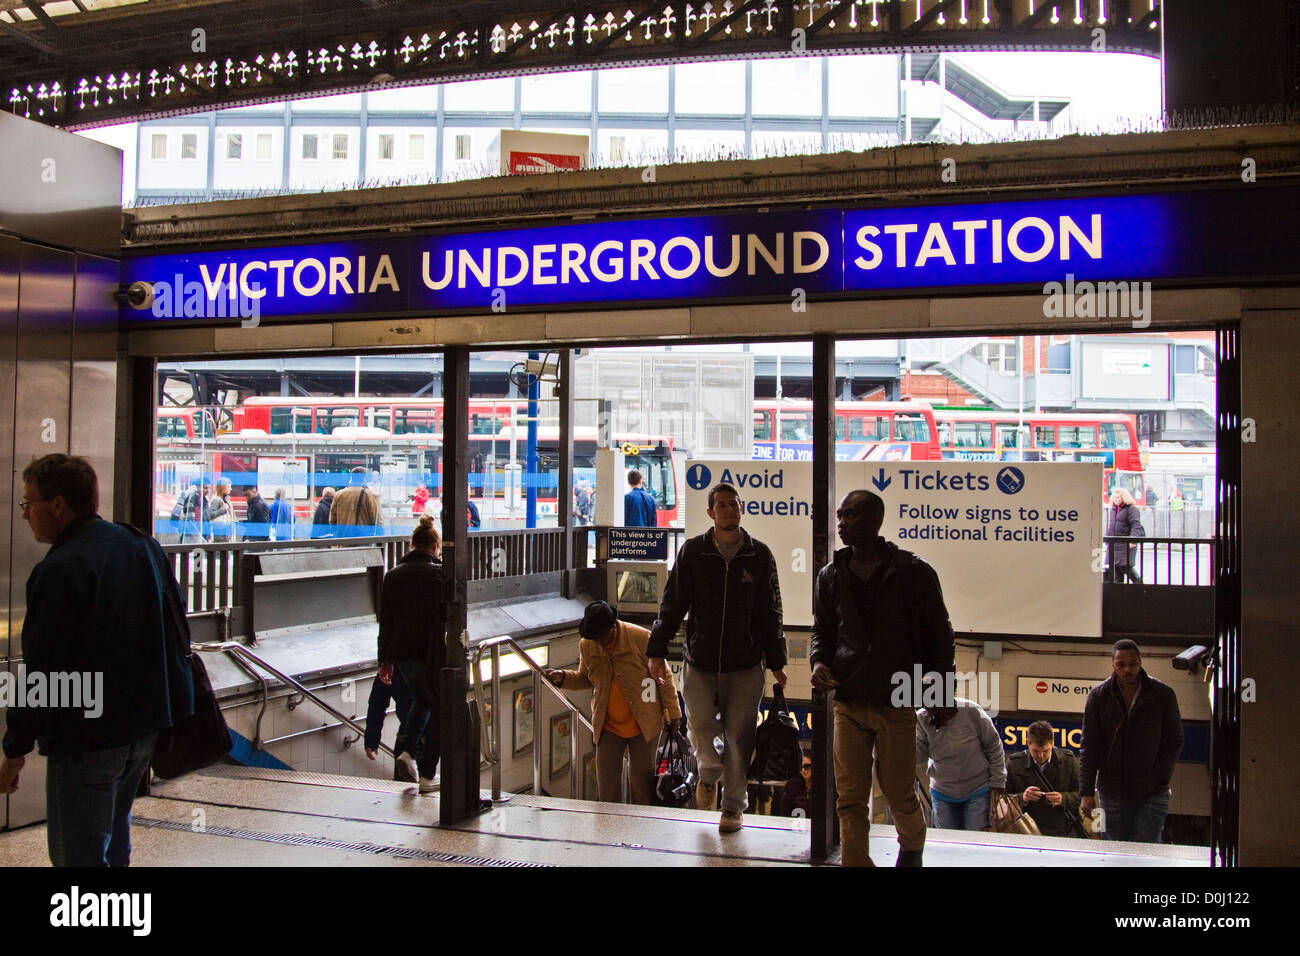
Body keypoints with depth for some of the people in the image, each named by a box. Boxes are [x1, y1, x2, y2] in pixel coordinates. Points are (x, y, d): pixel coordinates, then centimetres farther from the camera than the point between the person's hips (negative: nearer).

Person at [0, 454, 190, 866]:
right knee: (113, 842, 23)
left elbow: (41, 672, -20)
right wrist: (171, 701, 22)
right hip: (146, 726, 9)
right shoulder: (144, 546, 6)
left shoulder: (60, 569, -20)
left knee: (77, 856, 2)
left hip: (86, 739, -9)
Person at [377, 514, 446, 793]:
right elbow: (449, 618, -12)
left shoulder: (393, 575, 6)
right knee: (439, 709, 9)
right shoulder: (439, 573, -9)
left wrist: (385, 661, 13)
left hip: (402, 655, 5)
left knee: (421, 699, 29)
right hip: (432, 655, -5)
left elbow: (385, 622, 8)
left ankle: (408, 751, 12)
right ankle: (427, 776, 7)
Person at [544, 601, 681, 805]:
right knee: (606, 782, 5)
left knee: (641, 779, 8)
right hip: (608, 727, 3)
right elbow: (585, 679, 13)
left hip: (643, 725, -3)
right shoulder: (586, 645, -5)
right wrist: (563, 677, -7)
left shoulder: (641, 638, -16)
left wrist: (673, 714, -4)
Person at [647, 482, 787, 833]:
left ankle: (733, 804, 23)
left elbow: (770, 615, 8)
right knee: (701, 729, -4)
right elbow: (672, 604, 4)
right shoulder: (692, 551, 1)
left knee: (738, 736, 3)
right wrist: (657, 651, 1)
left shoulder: (759, 555, 2)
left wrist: (776, 662, 8)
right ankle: (710, 771, 31)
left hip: (745, 665, 0)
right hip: (699, 663, 0)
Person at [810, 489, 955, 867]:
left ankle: (912, 848, 39)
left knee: (900, 794, 9)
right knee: (850, 799, 0)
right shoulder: (831, 576, 7)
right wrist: (820, 661, -3)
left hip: (897, 705, -2)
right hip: (848, 703, 3)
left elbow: (939, 635, 4)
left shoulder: (913, 572, -3)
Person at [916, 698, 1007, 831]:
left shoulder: (971, 711, -19)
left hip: (978, 791, -2)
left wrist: (997, 781, -4)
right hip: (942, 794, 2)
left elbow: (993, 746, -7)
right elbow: (919, 759, -13)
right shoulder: (921, 719, -12)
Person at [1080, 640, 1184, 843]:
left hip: (1152, 795, -1)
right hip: (1112, 794, 1)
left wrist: (1162, 776, -5)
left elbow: (1175, 741, 7)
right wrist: (1086, 792, -4)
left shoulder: (1163, 695, -3)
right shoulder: (1098, 696, -1)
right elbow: (1089, 747, 1)